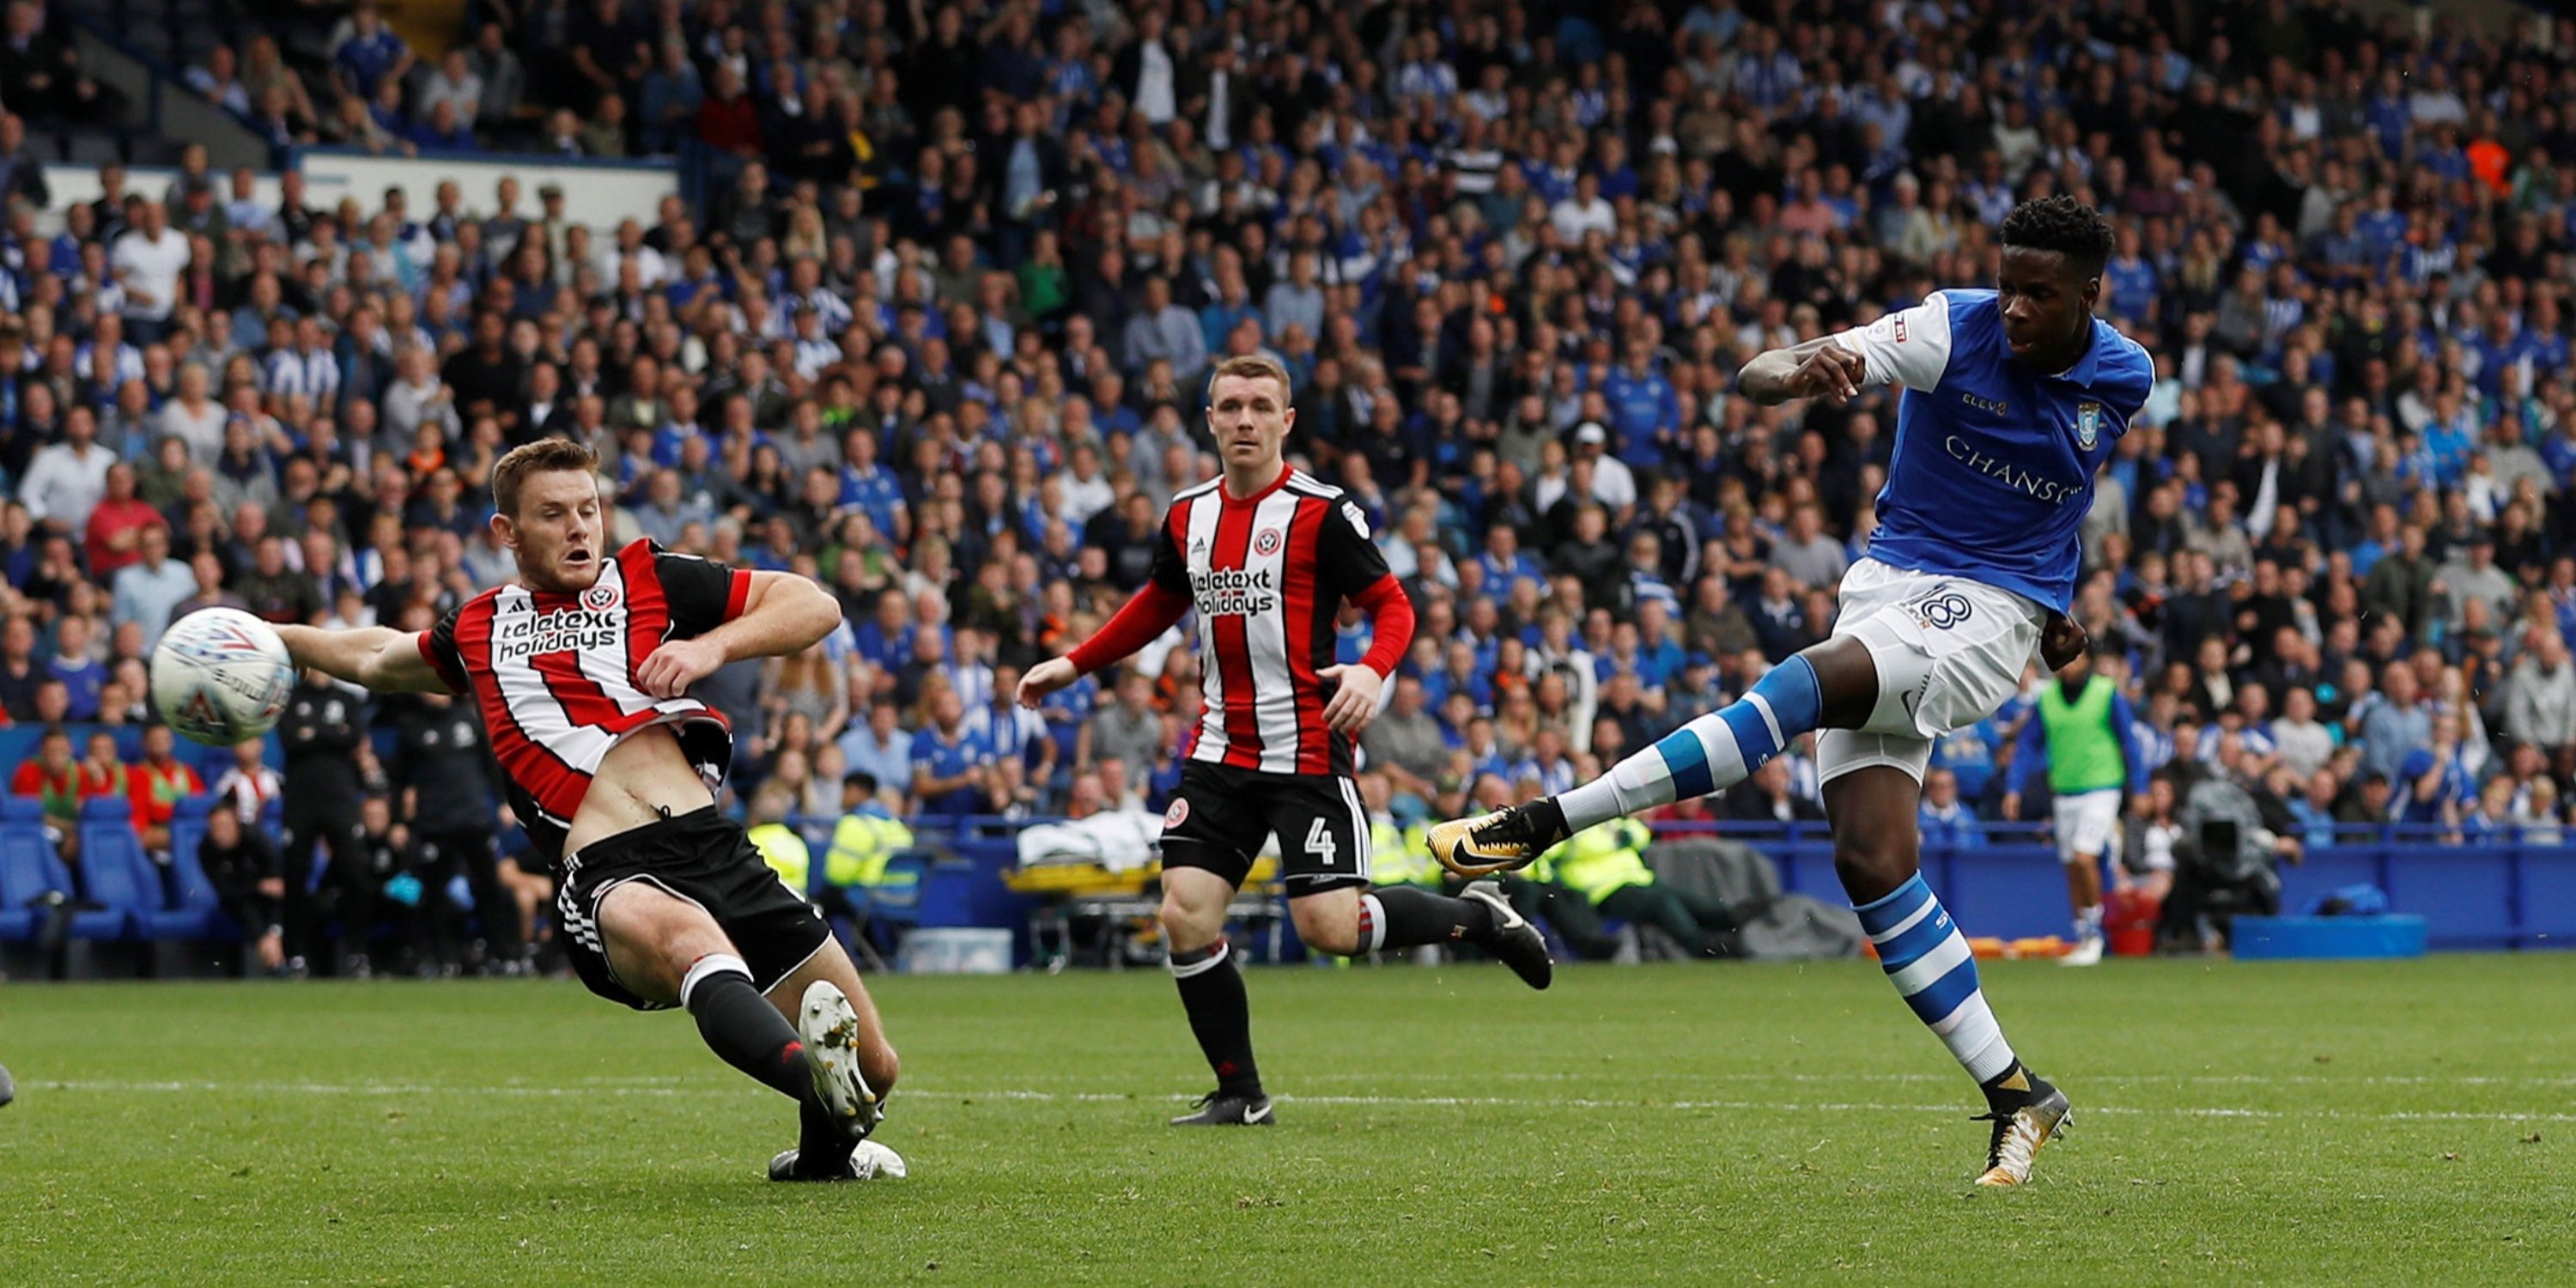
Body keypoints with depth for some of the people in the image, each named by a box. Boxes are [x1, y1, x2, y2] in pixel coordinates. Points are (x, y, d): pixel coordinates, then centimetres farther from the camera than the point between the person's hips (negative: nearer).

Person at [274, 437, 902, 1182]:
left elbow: (814, 606, 15)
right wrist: (276, 638, 53)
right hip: (606, 875, -2)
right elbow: (379, 658, 48)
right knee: (674, 931, -42)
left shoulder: (648, 580, 18)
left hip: (713, 845, 2)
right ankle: (815, 1074, -68)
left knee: (873, 1070, 0)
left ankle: (823, 1151, 35)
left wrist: (711, 647, 0)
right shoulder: (476, 631, 24)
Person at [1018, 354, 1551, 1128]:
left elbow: (1393, 605, -7)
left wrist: (1372, 670, -27)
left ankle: (1476, 915, 13)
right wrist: (1072, 665, 24)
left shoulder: (1321, 513, -8)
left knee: (1331, 929, -13)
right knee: (1186, 916, -6)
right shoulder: (1187, 517, 10)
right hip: (1221, 752, 6)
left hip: (1306, 752, -6)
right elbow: (1157, 606, 28)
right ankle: (1239, 1094, 8)